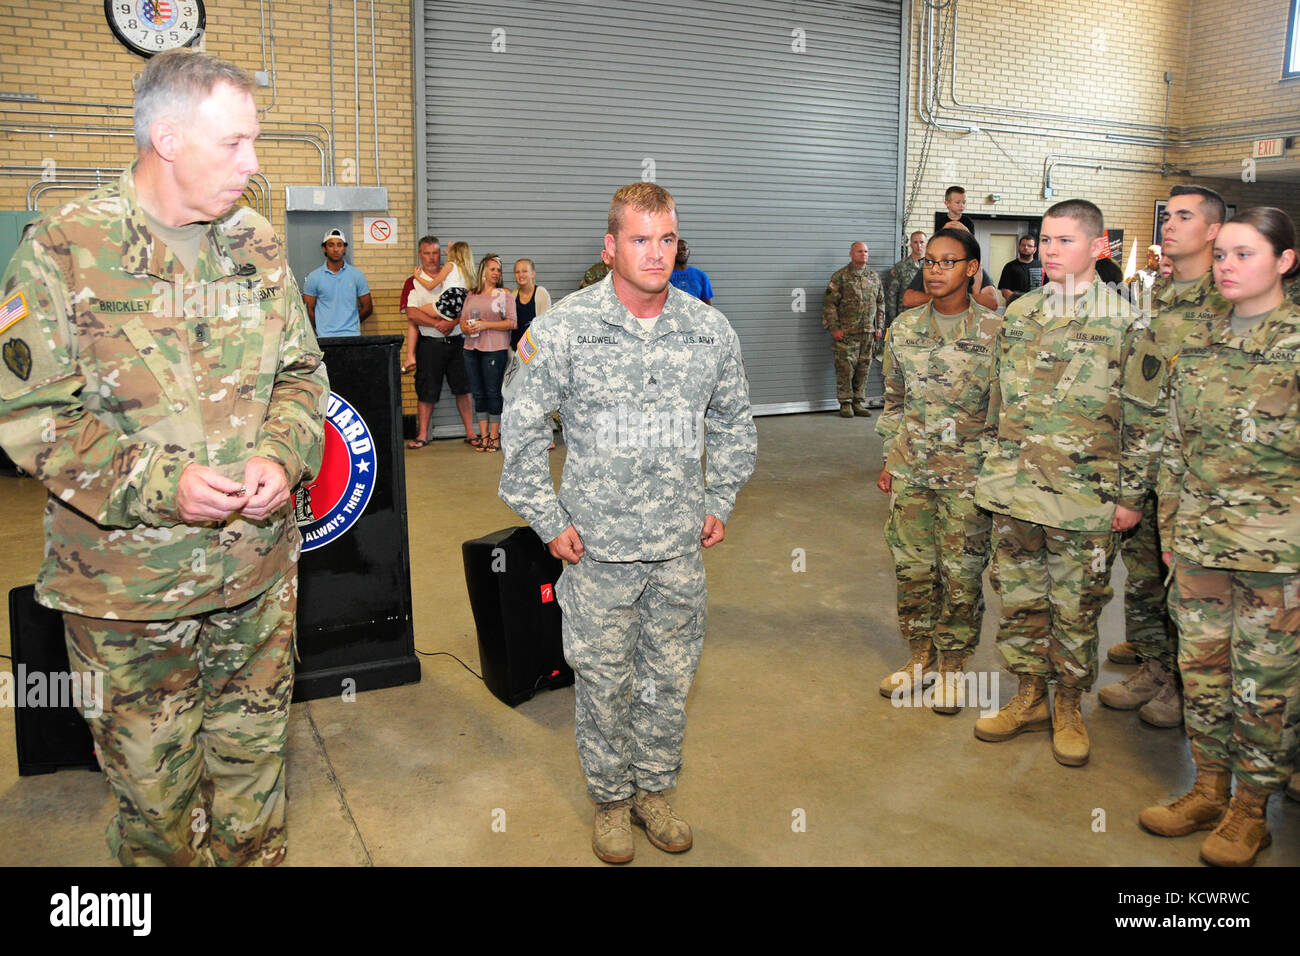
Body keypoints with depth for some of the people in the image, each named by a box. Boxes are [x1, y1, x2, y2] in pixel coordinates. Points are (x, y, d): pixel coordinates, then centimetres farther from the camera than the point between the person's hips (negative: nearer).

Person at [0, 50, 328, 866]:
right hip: (128, 590, -3)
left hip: (261, 573, 4)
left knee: (254, 754, 19)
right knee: (153, 780, 13)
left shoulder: (259, 245, 4)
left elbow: (302, 373, 10)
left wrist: (283, 457, -9)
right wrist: (160, 483, -22)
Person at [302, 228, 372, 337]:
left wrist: (351, 323, 12)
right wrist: (323, 328, 7)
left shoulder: (357, 275, 7)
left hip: (352, 335, 1)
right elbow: (309, 309, 9)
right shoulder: (314, 277, 6)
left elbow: (367, 307, 13)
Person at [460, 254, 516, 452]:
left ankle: (494, 436, 6)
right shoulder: (471, 295, 15)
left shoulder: (504, 294, 1)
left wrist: (485, 325, -14)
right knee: (478, 393, 6)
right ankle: (483, 436, 13)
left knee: (493, 392, -3)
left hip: (495, 349, -5)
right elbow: (462, 319, 17)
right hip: (472, 349, 5)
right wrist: (466, 328, -6)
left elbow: (512, 322, -7)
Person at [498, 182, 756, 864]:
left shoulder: (711, 329, 1)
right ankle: (610, 800, 31)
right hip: (597, 545, -2)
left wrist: (720, 503, 11)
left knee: (670, 677, 14)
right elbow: (523, 428, -4)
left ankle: (655, 790, 35)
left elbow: (734, 423, 15)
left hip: (680, 545, 3)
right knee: (603, 679, 10)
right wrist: (548, 521, -5)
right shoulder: (562, 328, -9)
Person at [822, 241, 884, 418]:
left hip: (868, 332, 5)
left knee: (863, 368, 7)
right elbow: (829, 304, -6)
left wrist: (879, 326, 13)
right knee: (845, 368, -4)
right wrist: (834, 328, -12)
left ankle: (859, 403, 15)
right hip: (846, 333, -5)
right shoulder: (840, 277, -3)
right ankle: (845, 404, 5)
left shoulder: (874, 277, 14)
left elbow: (880, 303, 20)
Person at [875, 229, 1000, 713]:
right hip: (910, 470, 3)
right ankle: (920, 655, 29)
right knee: (912, 567, 10)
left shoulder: (994, 332, -6)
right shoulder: (904, 328, 4)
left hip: (967, 473, -3)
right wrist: (890, 460, 12)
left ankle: (952, 664, 23)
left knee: (962, 573, 5)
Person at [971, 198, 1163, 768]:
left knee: (1076, 610, 7)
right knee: (1019, 600, 12)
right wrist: (993, 470, 15)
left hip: (1083, 498, -4)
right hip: (1013, 489, 4)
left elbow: (1145, 420, -4)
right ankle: (1030, 698, 29)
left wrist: (1130, 496, -6)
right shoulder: (1019, 313, 9)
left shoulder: (1124, 322, -5)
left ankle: (1069, 708, 25)